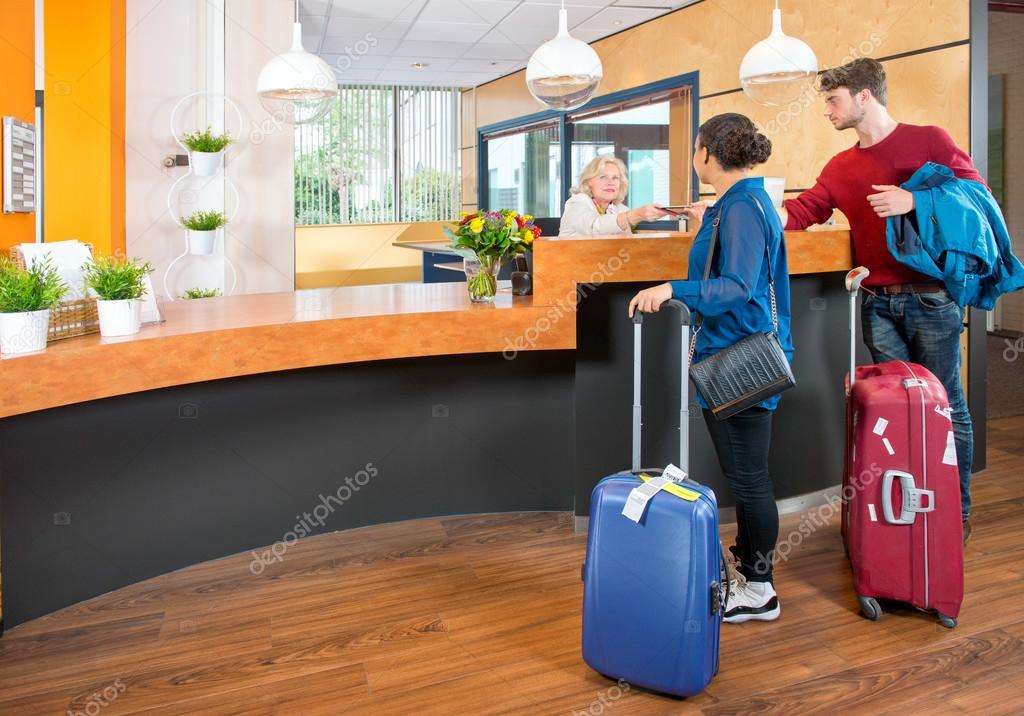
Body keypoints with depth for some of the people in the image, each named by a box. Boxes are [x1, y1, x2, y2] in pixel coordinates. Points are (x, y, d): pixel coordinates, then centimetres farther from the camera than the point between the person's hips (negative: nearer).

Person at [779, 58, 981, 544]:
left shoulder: (929, 141, 0)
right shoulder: (841, 167, 13)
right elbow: (797, 212, 7)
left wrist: (914, 201, -17)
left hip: (932, 298, -4)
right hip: (878, 304, 4)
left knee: (946, 406, 2)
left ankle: (957, 511, 16)